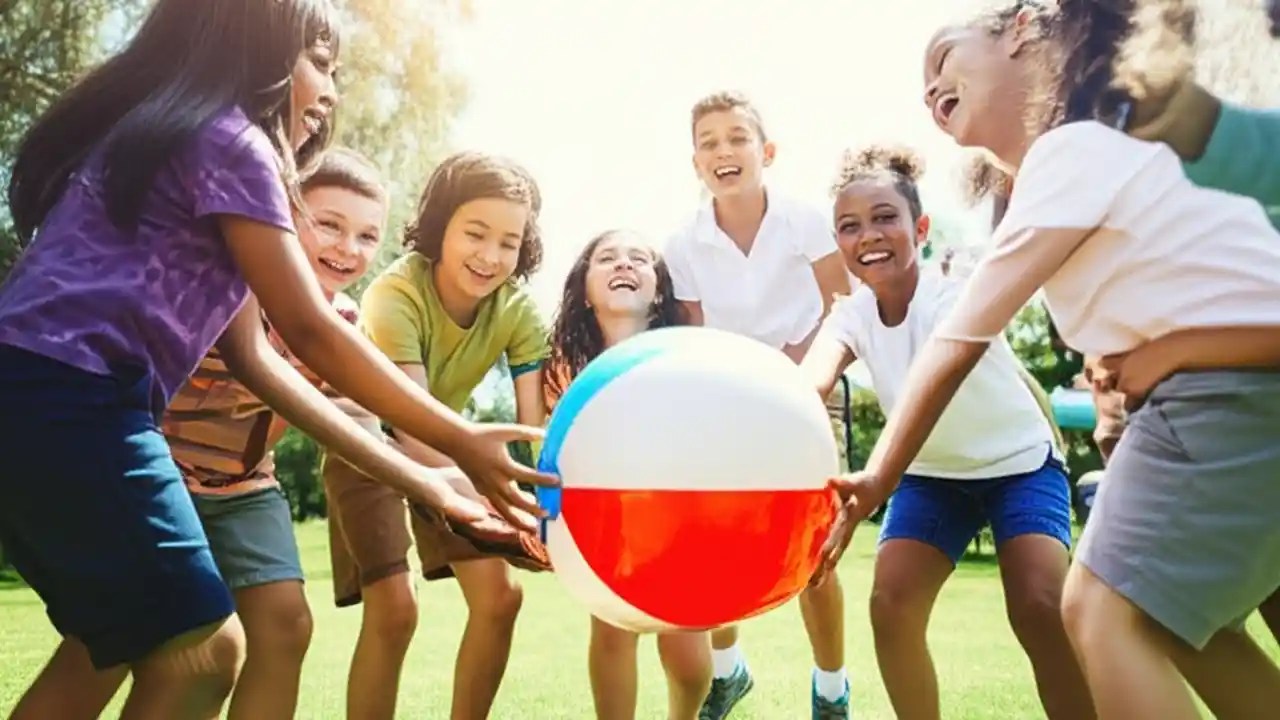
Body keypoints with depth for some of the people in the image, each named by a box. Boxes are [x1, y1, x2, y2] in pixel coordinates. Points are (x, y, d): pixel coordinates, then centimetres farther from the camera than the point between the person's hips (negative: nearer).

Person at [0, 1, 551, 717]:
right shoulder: (227, 137, -6)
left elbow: (254, 355, 17)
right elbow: (314, 336, -9)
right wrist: (465, 442, -3)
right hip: (69, 400, -11)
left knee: (105, 641, 25)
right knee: (203, 651, -5)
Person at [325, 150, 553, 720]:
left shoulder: (519, 310, -21)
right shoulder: (397, 293, -34)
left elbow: (536, 423, -24)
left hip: (443, 446, 5)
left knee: (500, 596, -2)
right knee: (394, 609, -16)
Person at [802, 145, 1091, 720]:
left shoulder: (954, 294, -26)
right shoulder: (852, 315, -12)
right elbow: (810, 381, -33)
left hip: (1019, 463, -4)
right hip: (933, 474, 4)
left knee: (1039, 606, -24)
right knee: (891, 605, -12)